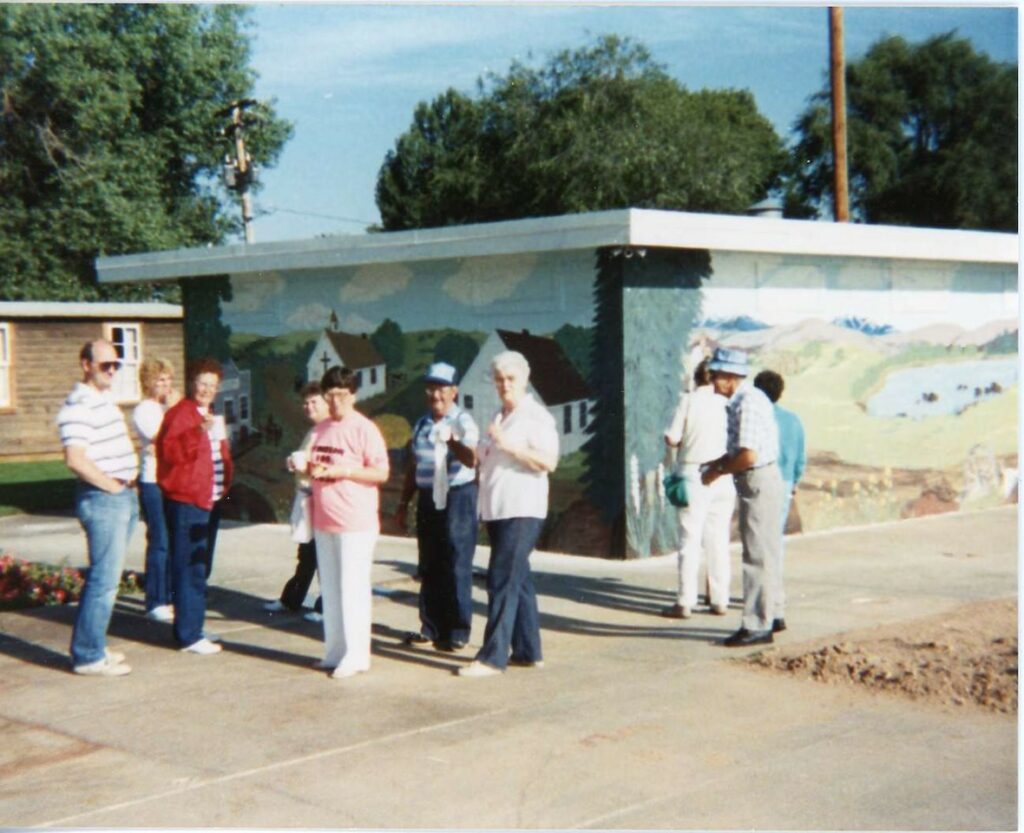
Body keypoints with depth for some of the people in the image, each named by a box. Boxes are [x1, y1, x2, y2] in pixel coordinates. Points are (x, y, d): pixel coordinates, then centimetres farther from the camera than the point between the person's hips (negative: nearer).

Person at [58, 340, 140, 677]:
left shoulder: (105, 399, 16)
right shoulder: (79, 406, -15)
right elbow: (76, 459, -24)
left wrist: (129, 481, 12)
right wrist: (113, 486, -15)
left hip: (123, 497, 10)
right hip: (102, 499, -10)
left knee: (104, 576, 15)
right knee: (104, 579, -7)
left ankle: (91, 647, 23)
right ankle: (89, 656, 0)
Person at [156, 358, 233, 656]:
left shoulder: (213, 417, 19)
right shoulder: (179, 414, -10)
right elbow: (170, 451, -24)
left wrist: (225, 484, 18)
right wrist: (198, 433, -36)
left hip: (210, 500, 9)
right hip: (185, 500, -9)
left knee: (200, 567, 15)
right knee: (189, 568, -9)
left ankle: (192, 625, 24)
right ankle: (189, 635, -7)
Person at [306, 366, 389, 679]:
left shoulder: (364, 429, -7)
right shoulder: (321, 429, 15)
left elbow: (382, 473, -11)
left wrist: (344, 471, -19)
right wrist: (310, 469, 1)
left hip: (355, 523, -7)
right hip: (324, 521, 7)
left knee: (352, 588, -5)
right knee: (329, 588, 11)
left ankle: (356, 655, 0)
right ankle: (334, 652, 19)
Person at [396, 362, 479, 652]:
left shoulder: (463, 422, -8)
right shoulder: (421, 425, 14)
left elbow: (471, 460, -25)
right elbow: (413, 467, 21)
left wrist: (451, 441, -44)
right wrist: (403, 503, 20)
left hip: (457, 497, -7)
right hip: (428, 499, 7)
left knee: (456, 567, -5)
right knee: (429, 567, 10)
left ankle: (457, 632, 1)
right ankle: (431, 627, 19)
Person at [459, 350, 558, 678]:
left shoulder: (536, 416, -7)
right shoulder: (498, 418, 18)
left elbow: (549, 461, -18)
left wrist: (509, 445, -23)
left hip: (522, 511, -9)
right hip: (497, 510, 9)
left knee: (503, 581, -11)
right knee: (518, 580, 12)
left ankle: (493, 656, -10)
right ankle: (528, 651, 18)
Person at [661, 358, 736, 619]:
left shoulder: (688, 400, -5)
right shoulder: (727, 403, 1)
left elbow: (671, 438, -7)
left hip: (694, 474, -3)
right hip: (723, 477, 3)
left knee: (690, 540, 0)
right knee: (719, 540, 11)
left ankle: (685, 603, -1)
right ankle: (720, 600, 14)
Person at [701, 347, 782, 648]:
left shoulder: (748, 402, -19)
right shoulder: (738, 402, 12)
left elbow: (748, 456, -25)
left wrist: (718, 471, -13)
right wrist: (719, 462, 5)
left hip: (759, 482, -10)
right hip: (754, 482, 10)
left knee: (757, 555, -6)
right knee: (763, 553, 17)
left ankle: (756, 626, -1)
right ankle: (768, 615, 26)